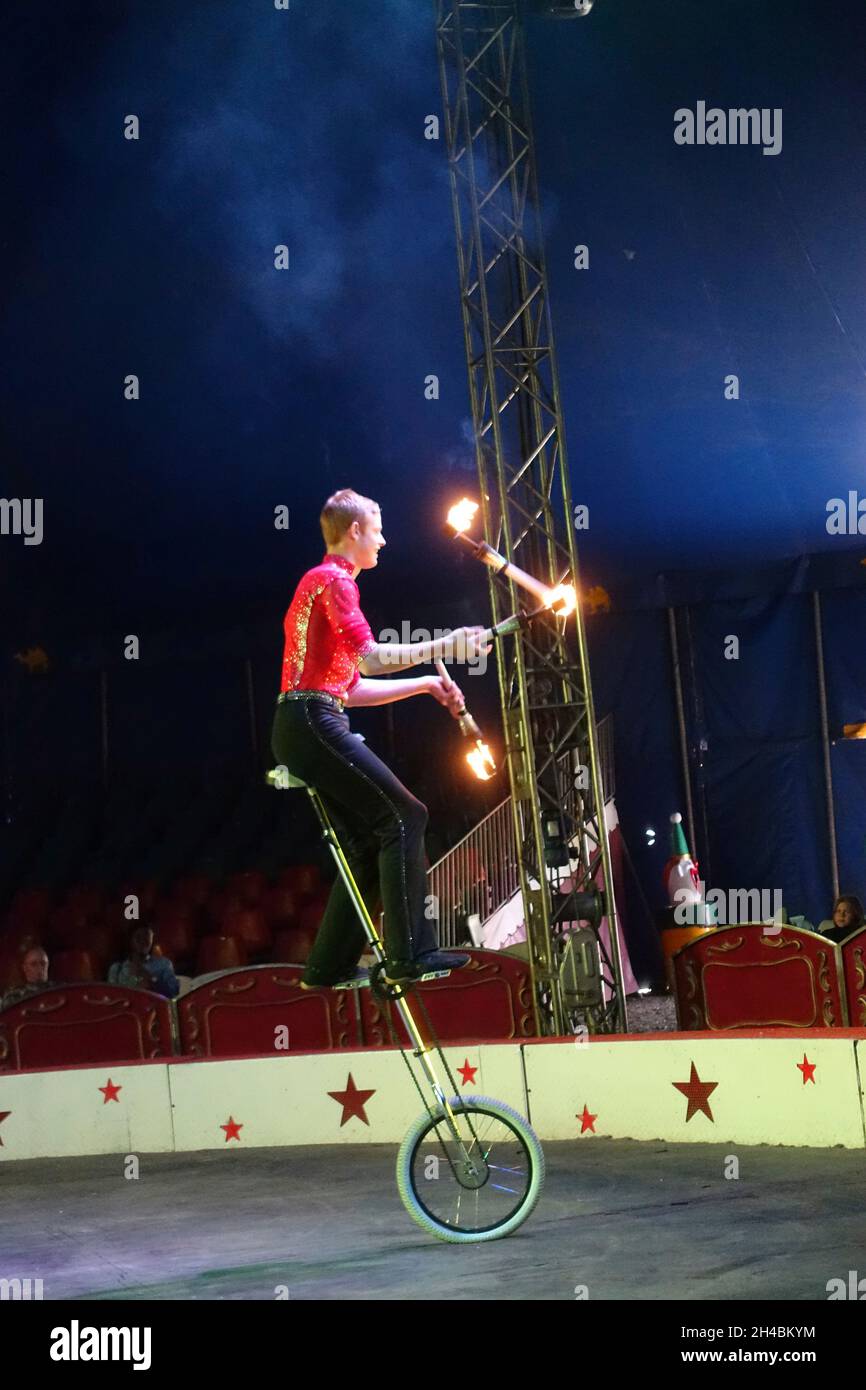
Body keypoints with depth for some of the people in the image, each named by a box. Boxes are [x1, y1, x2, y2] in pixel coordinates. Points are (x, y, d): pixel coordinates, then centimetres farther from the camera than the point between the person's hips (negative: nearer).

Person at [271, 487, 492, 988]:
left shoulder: (322, 582, 25)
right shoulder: (333, 581, -6)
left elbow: (351, 688, 24)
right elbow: (370, 659, -20)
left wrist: (425, 683, 19)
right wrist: (442, 647, -19)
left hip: (300, 730, 10)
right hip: (314, 722, -10)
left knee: (370, 843, 11)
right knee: (404, 816, -13)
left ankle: (329, 966, 12)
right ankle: (410, 953, -17)